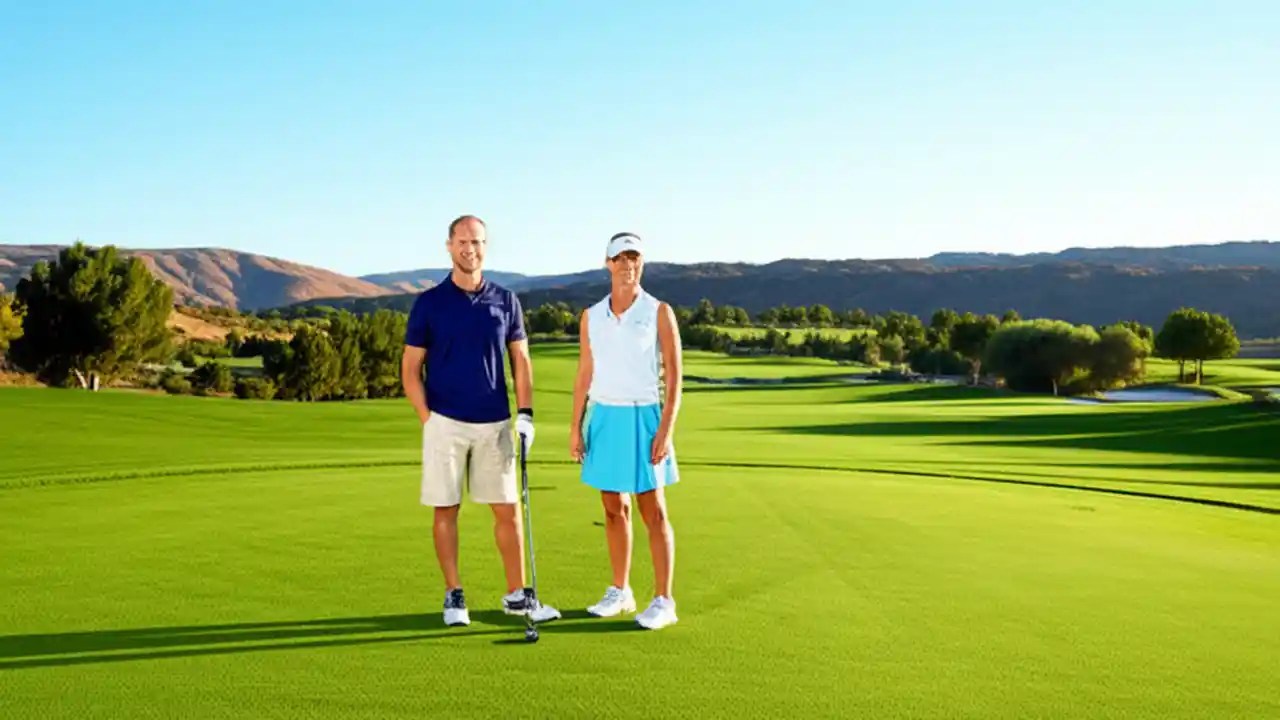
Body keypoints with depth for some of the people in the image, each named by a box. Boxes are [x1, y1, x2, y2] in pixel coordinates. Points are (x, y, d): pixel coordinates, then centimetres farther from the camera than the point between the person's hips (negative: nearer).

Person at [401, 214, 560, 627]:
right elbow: (410, 368, 0)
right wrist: (427, 420, -7)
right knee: (446, 510, 4)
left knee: (508, 509, 6)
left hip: (495, 423, 2)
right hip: (446, 423, -2)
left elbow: (520, 360, 9)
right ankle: (454, 596, 16)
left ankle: (516, 594, 16)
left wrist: (526, 414, 0)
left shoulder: (505, 301, 6)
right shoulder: (429, 303, -1)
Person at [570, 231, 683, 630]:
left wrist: (666, 430, -13)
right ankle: (620, 591, 23)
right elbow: (584, 373, 10)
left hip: (643, 417, -4)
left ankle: (663, 600, 6)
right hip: (603, 417, 4)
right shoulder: (591, 316, 6)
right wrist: (575, 425, 5)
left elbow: (674, 376, -6)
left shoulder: (659, 312, -5)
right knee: (614, 509, 11)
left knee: (653, 511, -1)